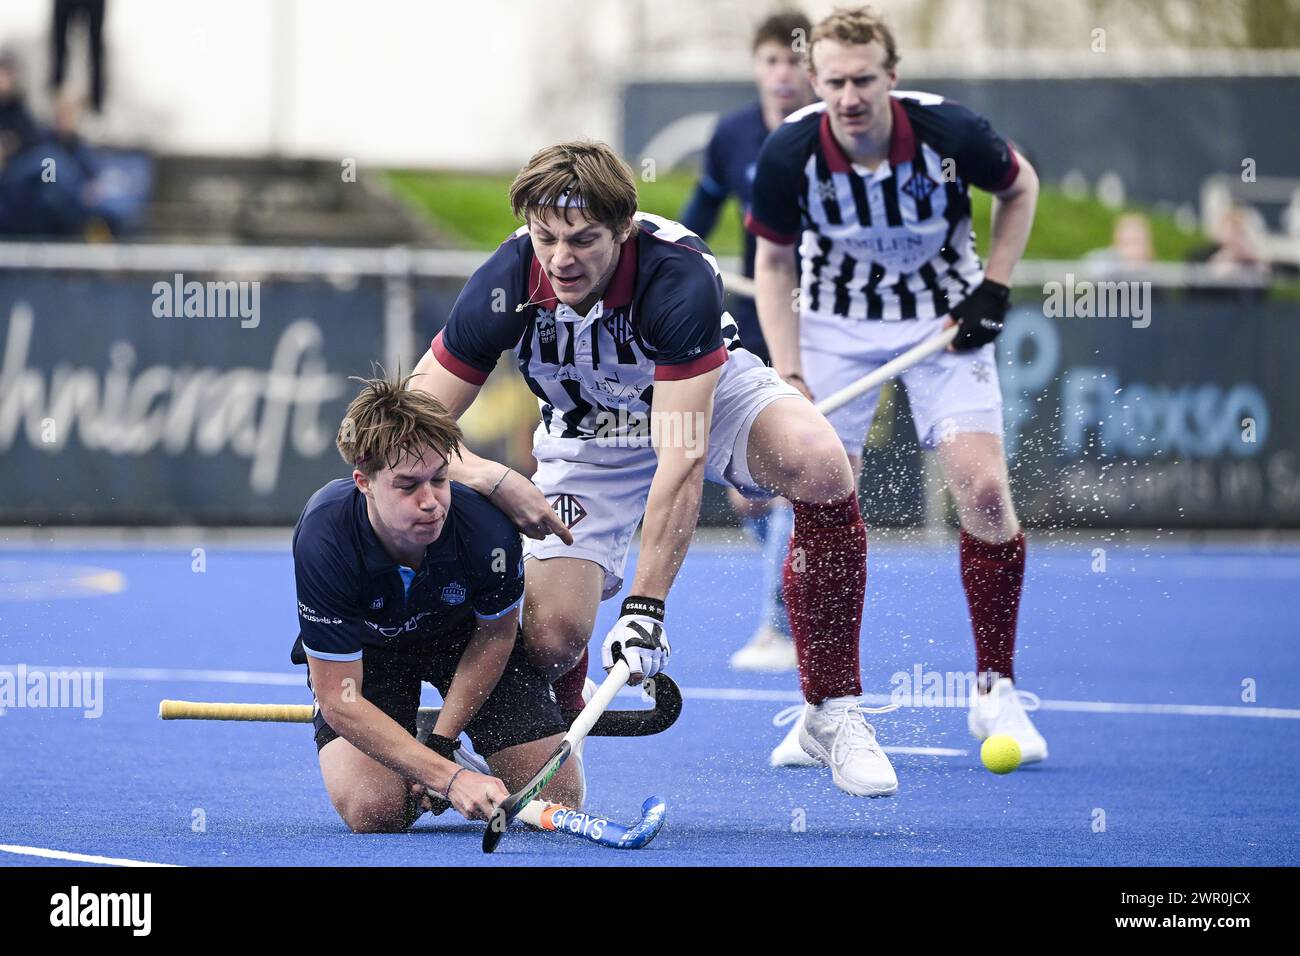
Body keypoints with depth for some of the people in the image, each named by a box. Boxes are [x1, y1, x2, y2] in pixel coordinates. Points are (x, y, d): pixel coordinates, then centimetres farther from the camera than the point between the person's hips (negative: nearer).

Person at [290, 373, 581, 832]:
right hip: (366, 650, -1)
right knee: (374, 812, -23)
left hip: (465, 636, 1)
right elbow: (338, 699, -34)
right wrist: (449, 776, -42)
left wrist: (440, 745, -15)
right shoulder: (323, 541, -39)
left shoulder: (487, 527, -35)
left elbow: (495, 633, -11)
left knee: (558, 797, -9)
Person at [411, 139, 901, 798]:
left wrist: (646, 606, -43)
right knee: (552, 633, -18)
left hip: (708, 398, -2)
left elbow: (681, 455, -38)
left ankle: (832, 712, -22)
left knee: (819, 463, -34)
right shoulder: (505, 286, -27)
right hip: (586, 434, 2)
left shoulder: (678, 275, -36)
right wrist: (496, 481, -38)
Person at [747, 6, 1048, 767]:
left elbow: (1020, 187, 0)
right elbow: (773, 264, -5)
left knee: (985, 489, -13)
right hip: (836, 324, 1)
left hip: (945, 320, 0)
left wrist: (994, 291, -6)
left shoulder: (950, 133, -23)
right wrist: (789, 376, -13)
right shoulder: (790, 154, -21)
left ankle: (996, 692, 2)